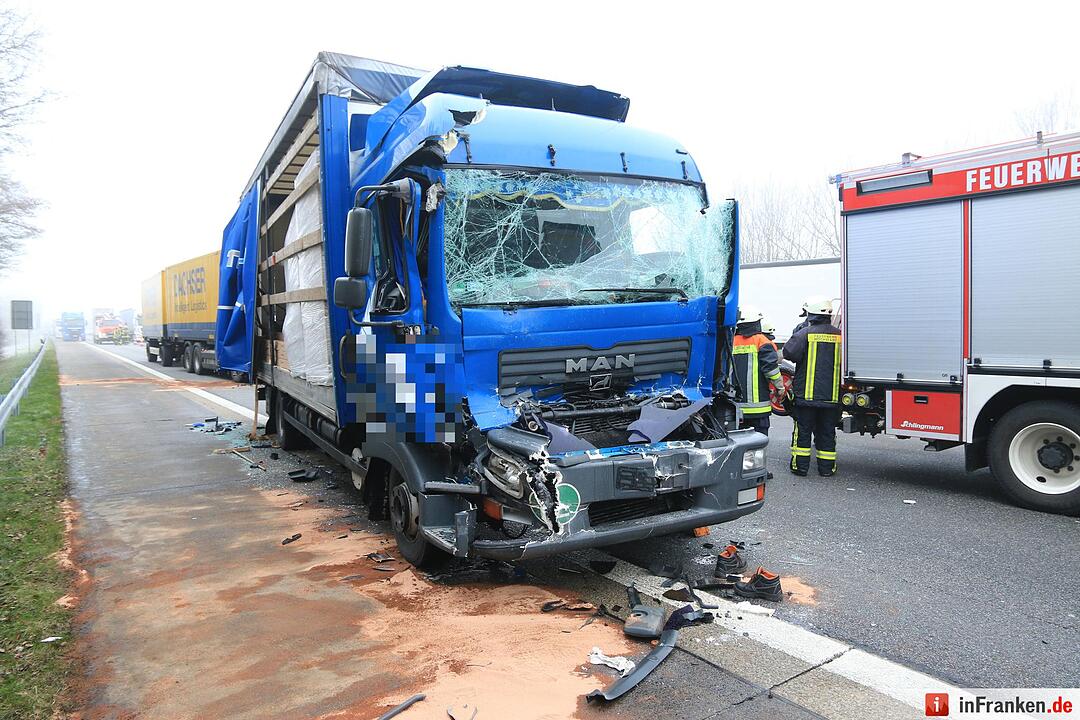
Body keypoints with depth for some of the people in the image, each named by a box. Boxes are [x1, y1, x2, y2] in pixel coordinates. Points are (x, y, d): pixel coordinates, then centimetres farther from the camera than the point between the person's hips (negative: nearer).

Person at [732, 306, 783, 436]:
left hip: (738, 402, 5)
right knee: (760, 431, 0)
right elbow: (771, 366, -12)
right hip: (758, 400, -5)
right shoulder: (761, 341, -7)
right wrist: (780, 386, -1)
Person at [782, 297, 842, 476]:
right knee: (827, 432, 11)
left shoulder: (805, 334, -9)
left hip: (806, 393, -3)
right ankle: (826, 467, 15)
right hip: (831, 395, 3)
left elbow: (789, 352, -16)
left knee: (803, 430, 6)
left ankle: (800, 465, 9)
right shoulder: (839, 334, 3)